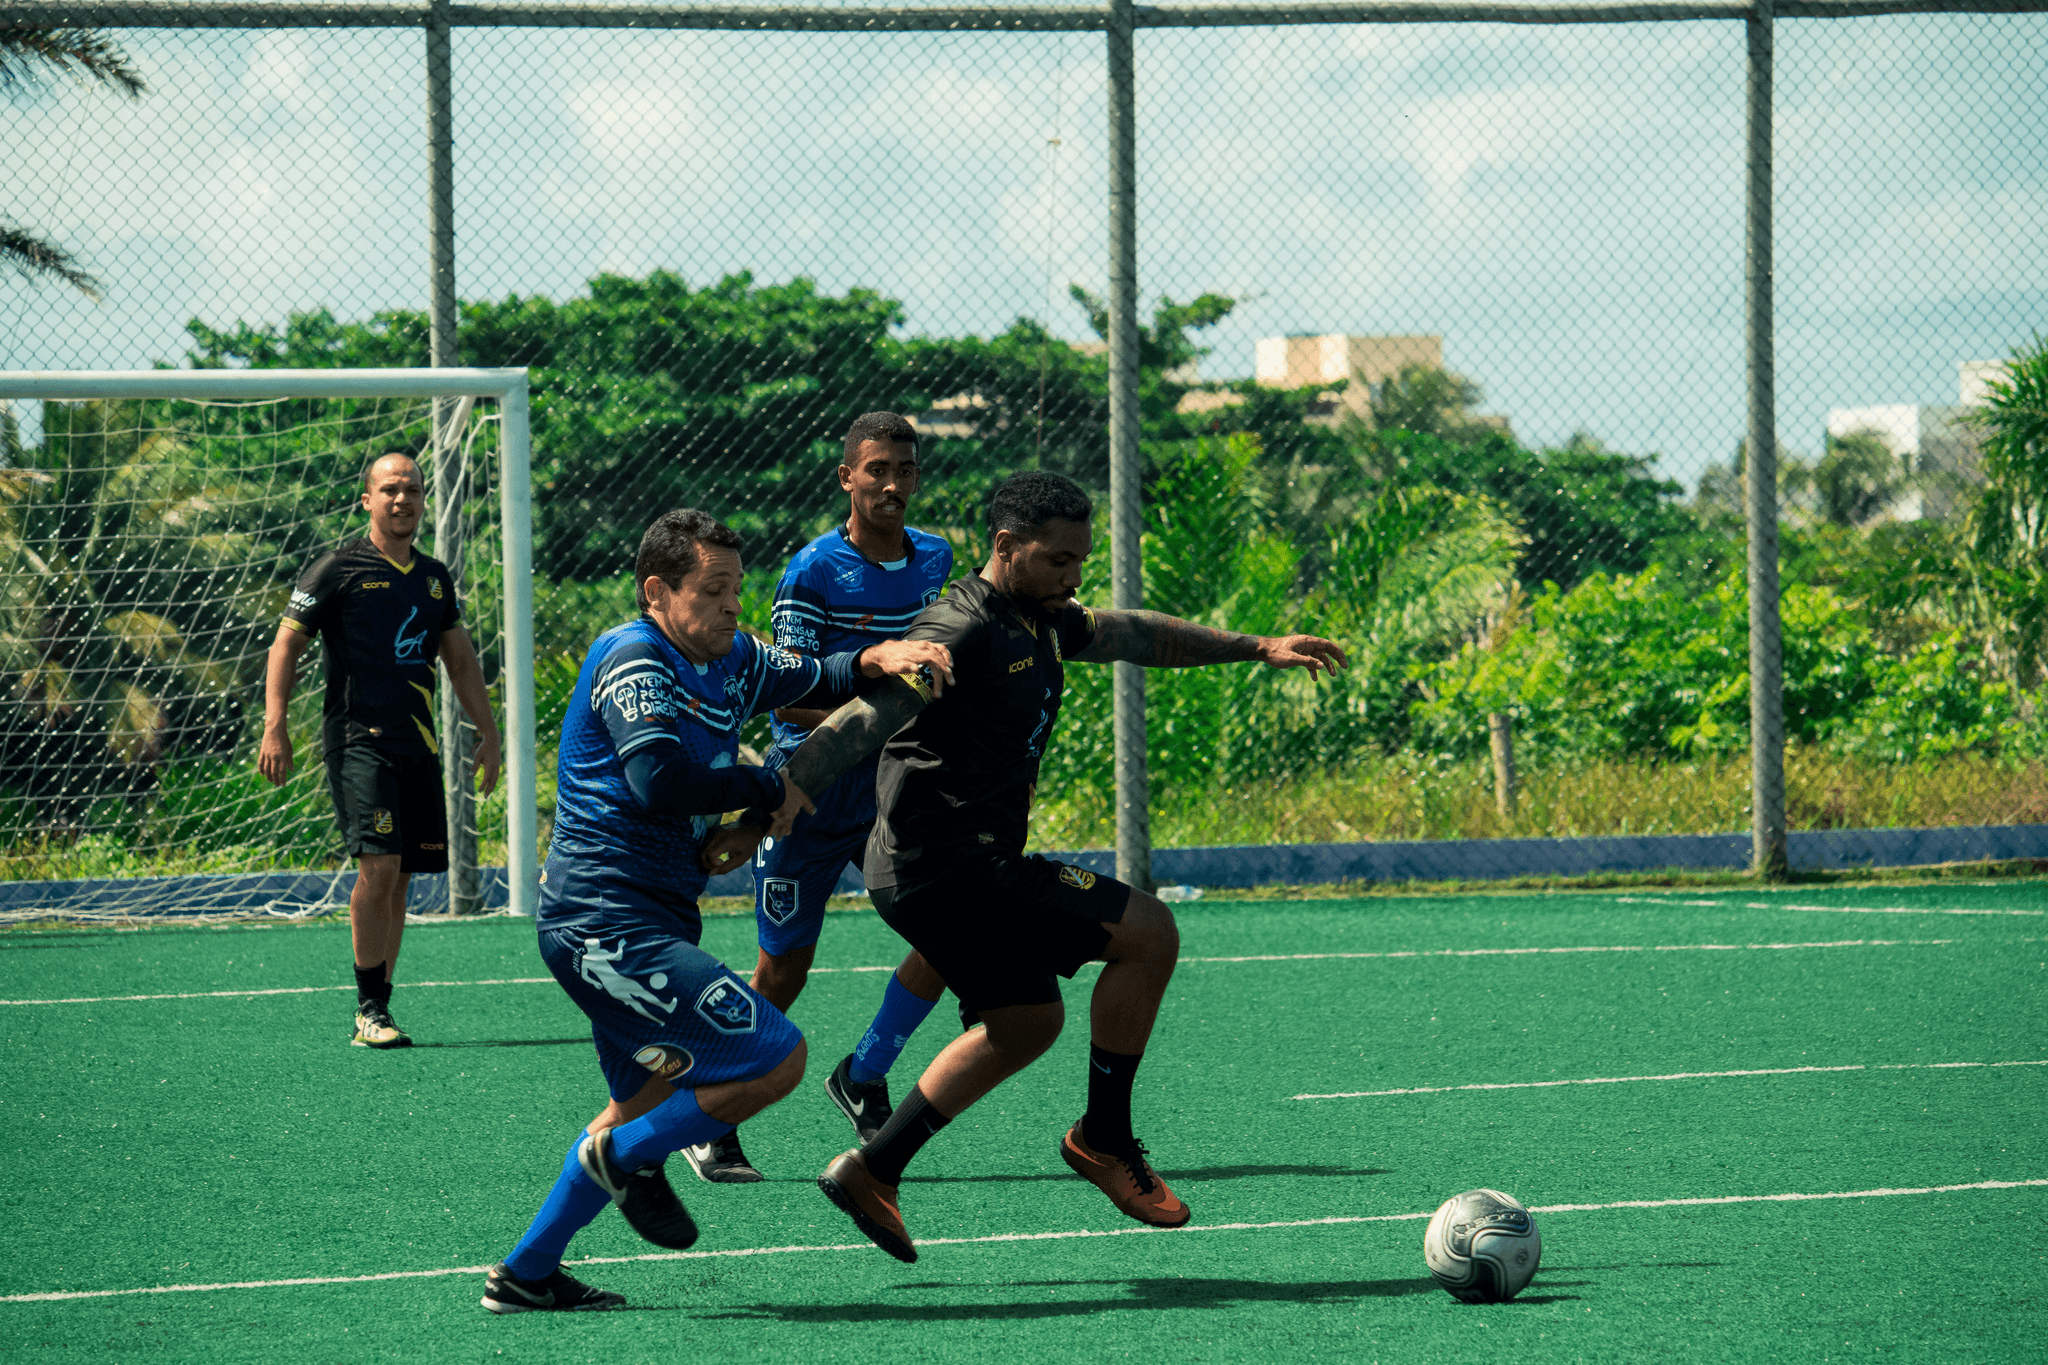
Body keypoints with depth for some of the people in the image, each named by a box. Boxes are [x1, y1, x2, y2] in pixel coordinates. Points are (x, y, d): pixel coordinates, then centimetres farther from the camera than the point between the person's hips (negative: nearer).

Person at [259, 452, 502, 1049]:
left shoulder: (434, 576, 16)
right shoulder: (338, 569, -2)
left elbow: (461, 659, 25)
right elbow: (286, 645, -1)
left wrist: (488, 733, 22)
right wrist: (274, 726, -10)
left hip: (418, 742, 6)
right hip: (358, 738, -6)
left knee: (400, 877, 5)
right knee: (379, 864, -18)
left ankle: (376, 1010, 12)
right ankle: (370, 1011, -12)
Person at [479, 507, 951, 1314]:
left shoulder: (732, 660, 12)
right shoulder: (632, 660, -14)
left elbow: (815, 683, 25)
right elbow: (661, 780, -27)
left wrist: (878, 659, 3)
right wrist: (771, 789, -14)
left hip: (651, 918, 10)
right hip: (609, 921, -10)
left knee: (646, 1106, 20)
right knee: (774, 1059, -15)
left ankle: (525, 1275, 24)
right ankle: (626, 1157, 2)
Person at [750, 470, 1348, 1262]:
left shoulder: (1042, 623, 12)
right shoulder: (962, 632, -18)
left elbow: (1133, 636, 29)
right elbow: (859, 726, -26)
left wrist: (1257, 648, 33)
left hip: (972, 868, 11)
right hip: (949, 867, -11)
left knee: (1025, 1023, 22)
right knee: (1148, 934, -10)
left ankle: (872, 1171, 22)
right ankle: (1104, 1136, 2)